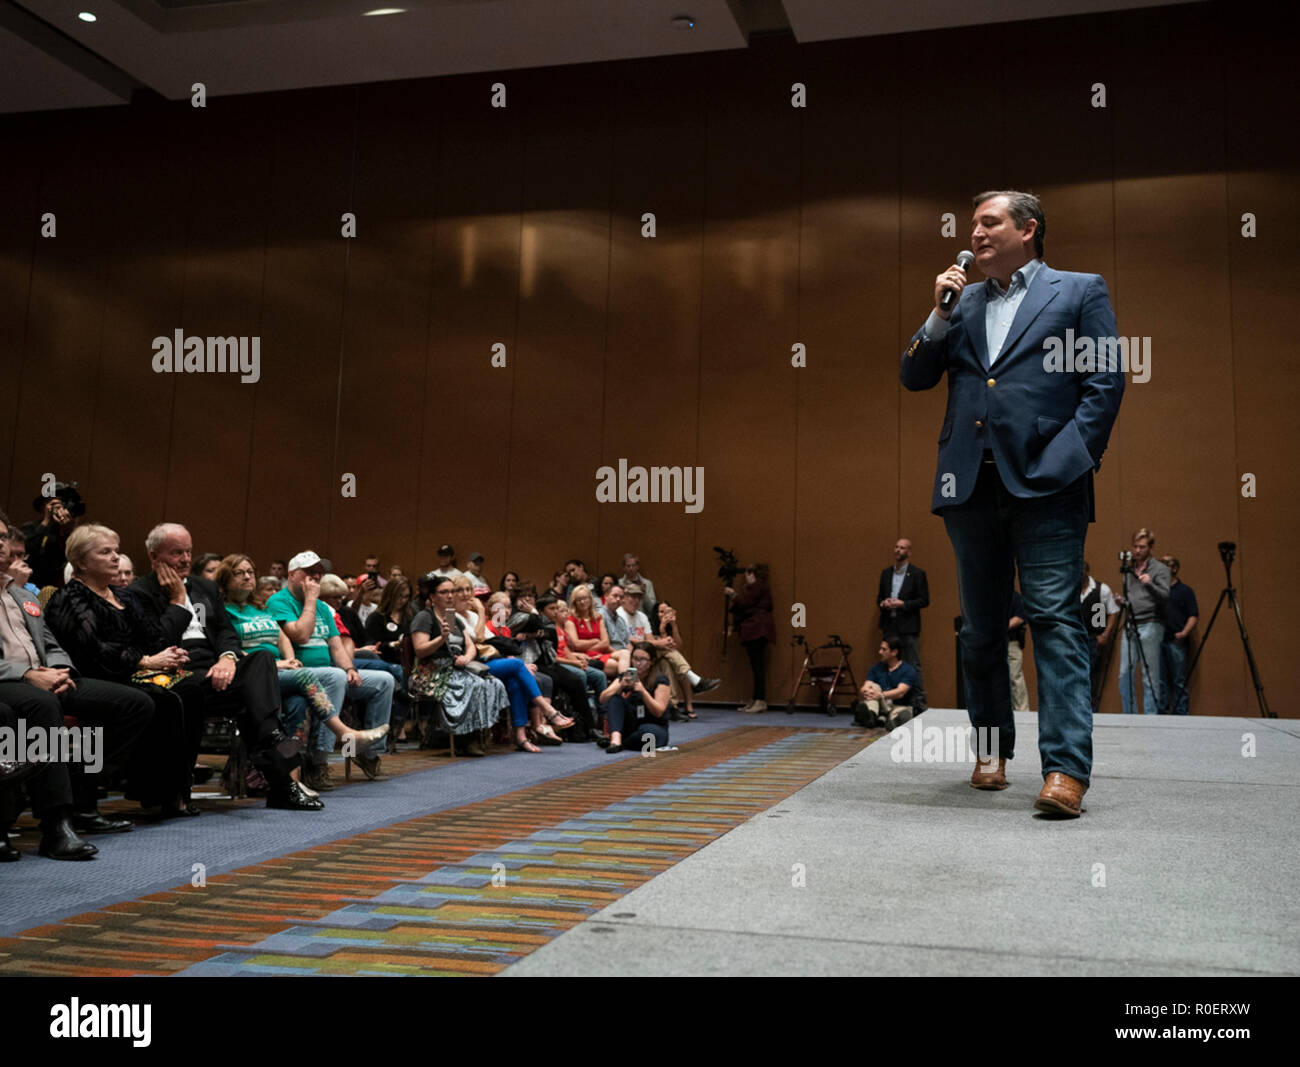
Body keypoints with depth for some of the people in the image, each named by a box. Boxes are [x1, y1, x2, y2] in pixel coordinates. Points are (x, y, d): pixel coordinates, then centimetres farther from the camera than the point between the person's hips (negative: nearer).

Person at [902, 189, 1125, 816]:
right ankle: (992, 752, 25)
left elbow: (1105, 383, 1)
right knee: (980, 629, 11)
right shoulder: (963, 304, 21)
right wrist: (940, 314, 2)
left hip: (1044, 484, -5)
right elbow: (913, 377, 14)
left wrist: (1069, 456, -10)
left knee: (1054, 619, -11)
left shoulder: (1079, 292, 9)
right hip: (971, 484, 5)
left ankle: (1066, 769, -11)